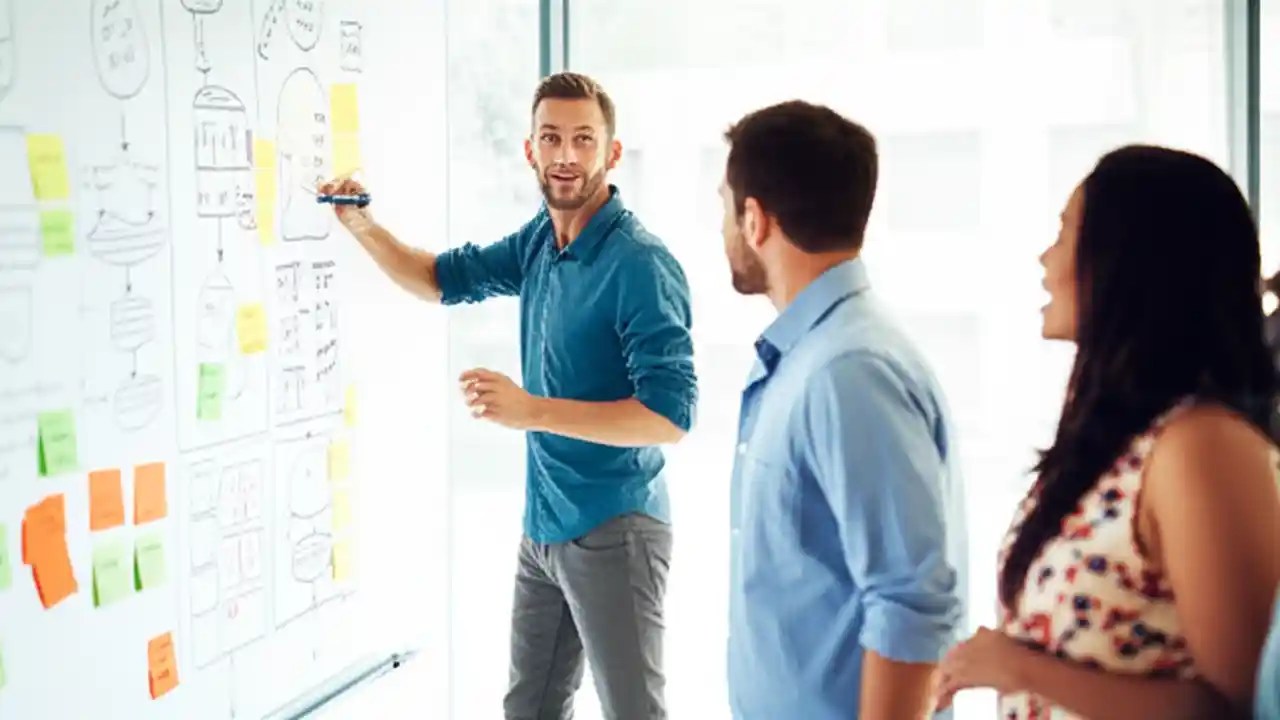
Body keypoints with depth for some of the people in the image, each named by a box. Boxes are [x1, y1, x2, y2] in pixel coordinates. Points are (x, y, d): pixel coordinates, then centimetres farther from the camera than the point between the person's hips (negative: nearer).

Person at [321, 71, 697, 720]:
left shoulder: (640, 264, -20)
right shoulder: (539, 240, 5)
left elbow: (670, 414, -25)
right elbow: (445, 279, 20)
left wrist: (533, 410, -30)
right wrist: (365, 229, 3)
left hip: (612, 528, -8)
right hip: (543, 523, 8)